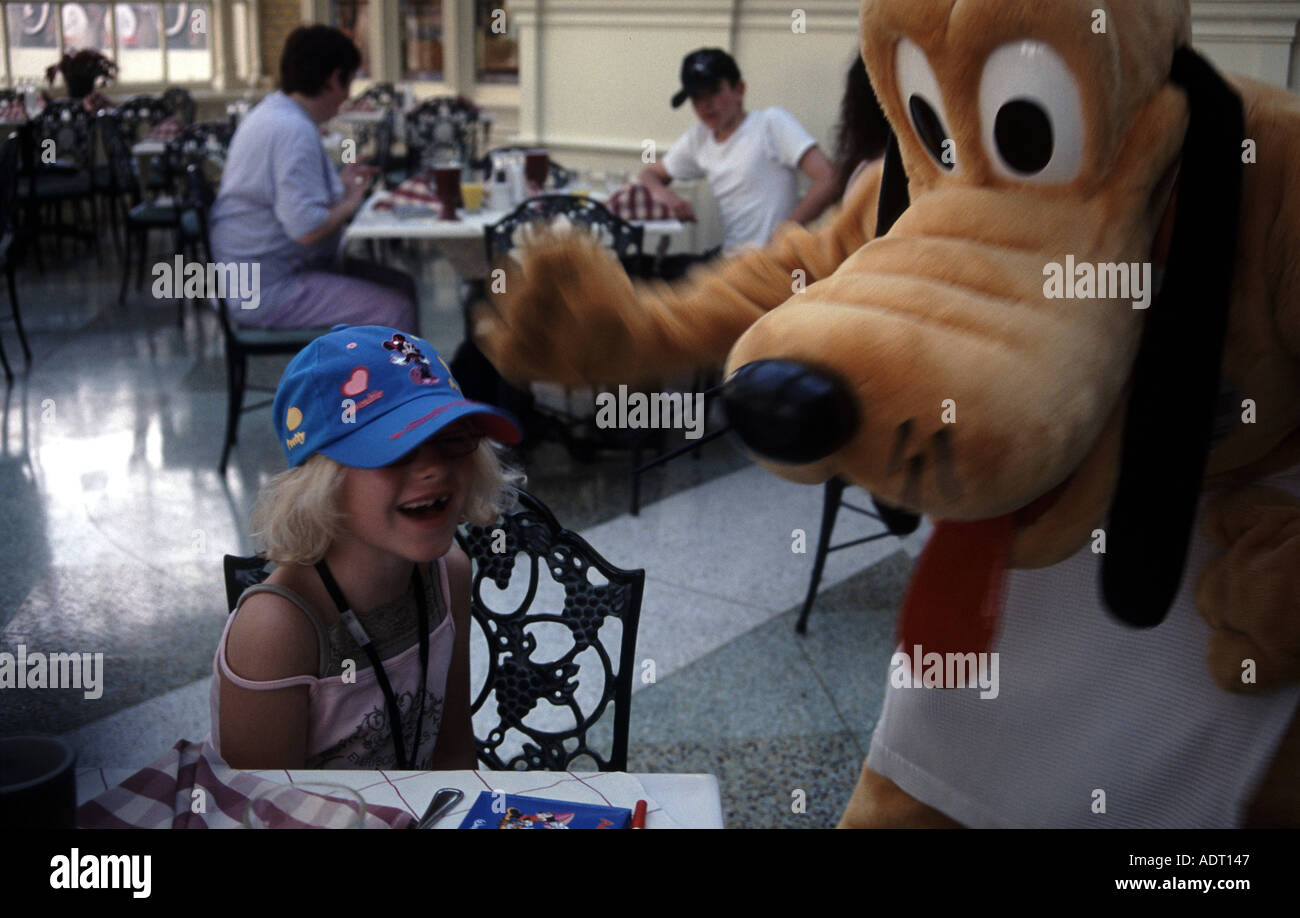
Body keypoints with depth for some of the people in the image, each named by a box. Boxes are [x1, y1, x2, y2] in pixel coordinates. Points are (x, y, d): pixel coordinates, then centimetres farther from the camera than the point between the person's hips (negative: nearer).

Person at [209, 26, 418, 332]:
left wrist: (341, 187, 20)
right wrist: (350, 201, -12)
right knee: (394, 309, -18)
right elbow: (308, 229, -29)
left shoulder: (271, 111, 12)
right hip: (267, 291, -11)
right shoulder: (295, 131, -22)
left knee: (402, 285, 9)